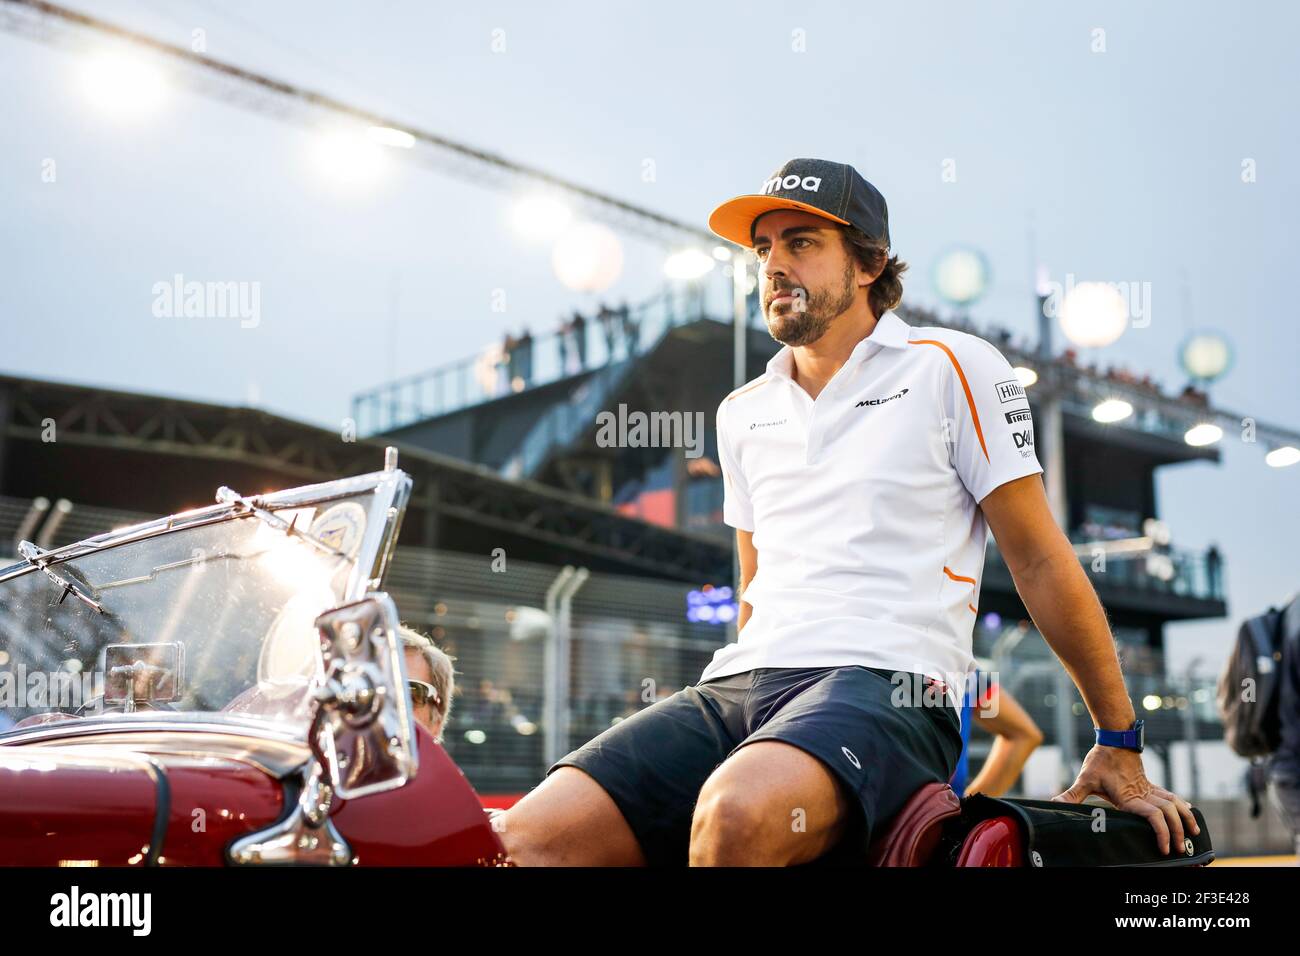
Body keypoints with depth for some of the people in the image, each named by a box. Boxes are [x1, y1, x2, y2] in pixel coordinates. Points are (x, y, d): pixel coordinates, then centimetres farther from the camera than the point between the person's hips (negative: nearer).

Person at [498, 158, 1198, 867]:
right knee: (526, 839, -20)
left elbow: (1040, 562, 6)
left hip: (887, 681, -5)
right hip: (738, 682, 5)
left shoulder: (954, 367, 7)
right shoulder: (742, 412, 23)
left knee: (738, 812, -39)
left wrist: (1119, 745, 6)